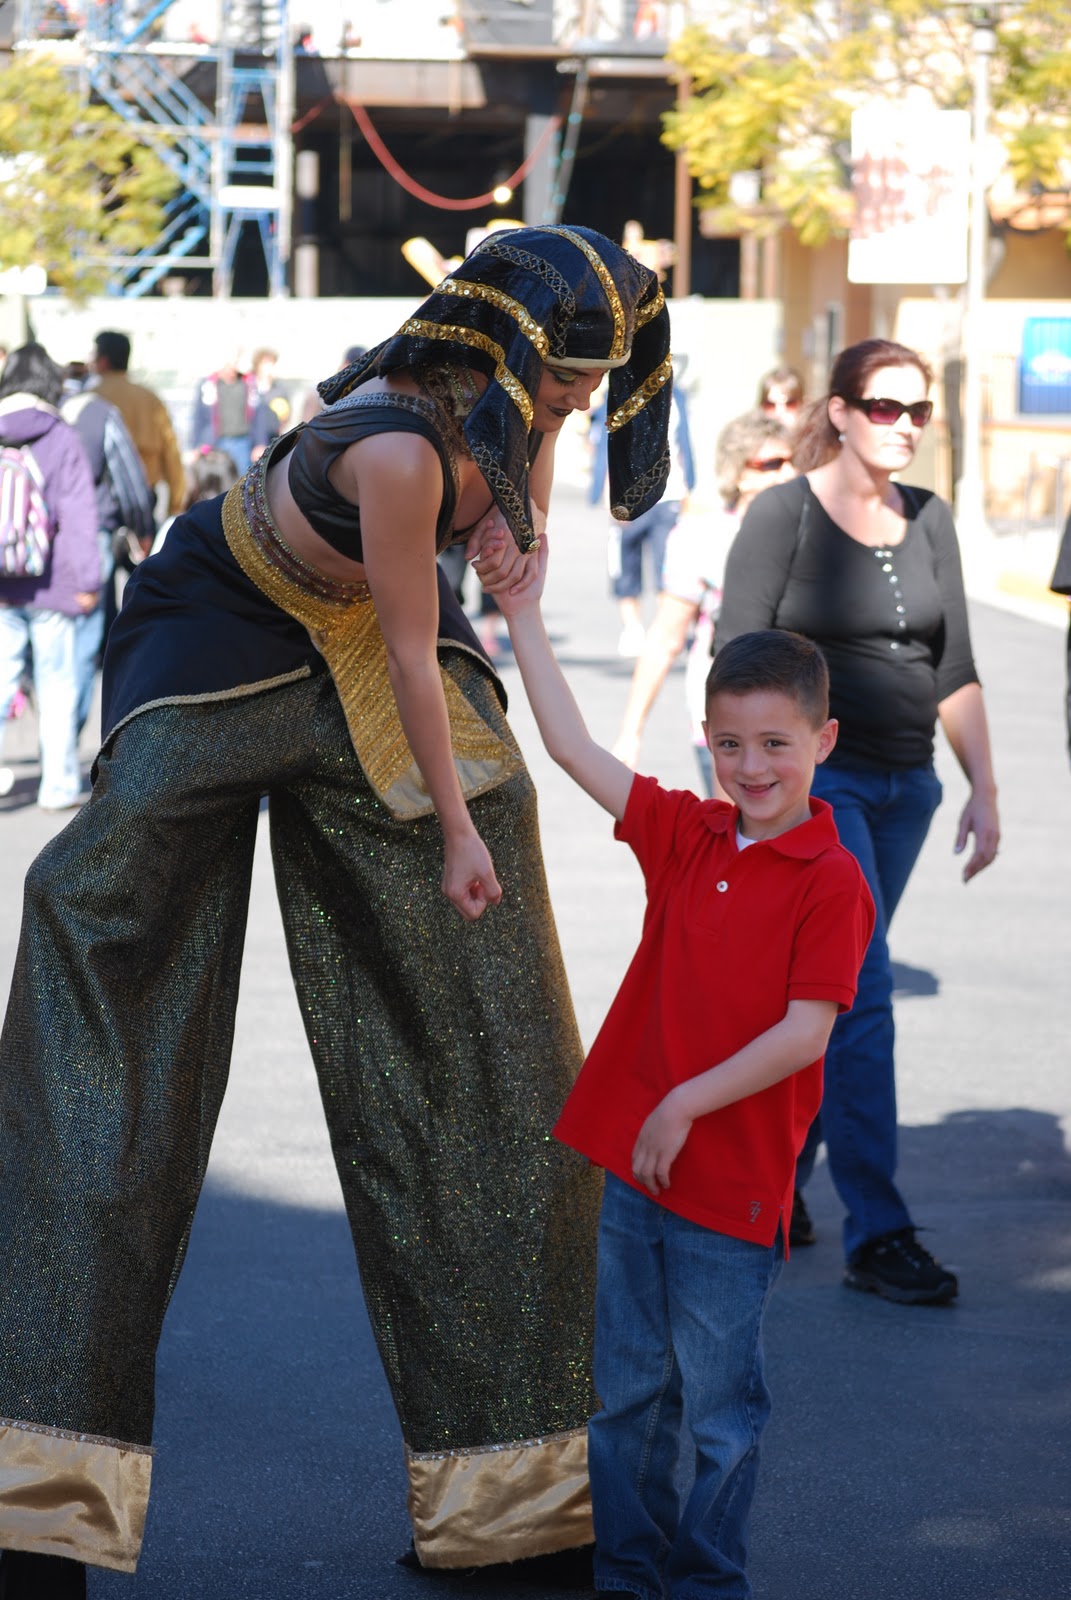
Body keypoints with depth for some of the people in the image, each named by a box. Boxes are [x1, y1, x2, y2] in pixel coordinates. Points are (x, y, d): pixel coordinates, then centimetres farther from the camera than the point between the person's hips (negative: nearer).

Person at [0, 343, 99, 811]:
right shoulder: (62, 439, -8)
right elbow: (78, 513, -9)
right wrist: (88, 579, -5)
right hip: (50, 583, -2)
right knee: (56, 684, 7)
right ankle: (59, 785, 12)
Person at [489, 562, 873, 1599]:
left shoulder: (830, 883, -11)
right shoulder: (684, 834, 6)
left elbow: (805, 1032, -17)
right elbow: (571, 746, 7)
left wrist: (685, 1105, -18)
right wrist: (522, 613, 4)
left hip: (732, 1179, -6)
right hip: (631, 1161, 6)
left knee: (719, 1404, 5)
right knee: (625, 1388, 14)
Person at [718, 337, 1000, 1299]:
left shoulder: (929, 521, 10)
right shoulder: (784, 514, -7)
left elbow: (954, 667, 12)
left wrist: (983, 788, 5)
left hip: (903, 786, 6)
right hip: (814, 784, -6)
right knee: (860, 993, -12)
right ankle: (876, 1235, -12)